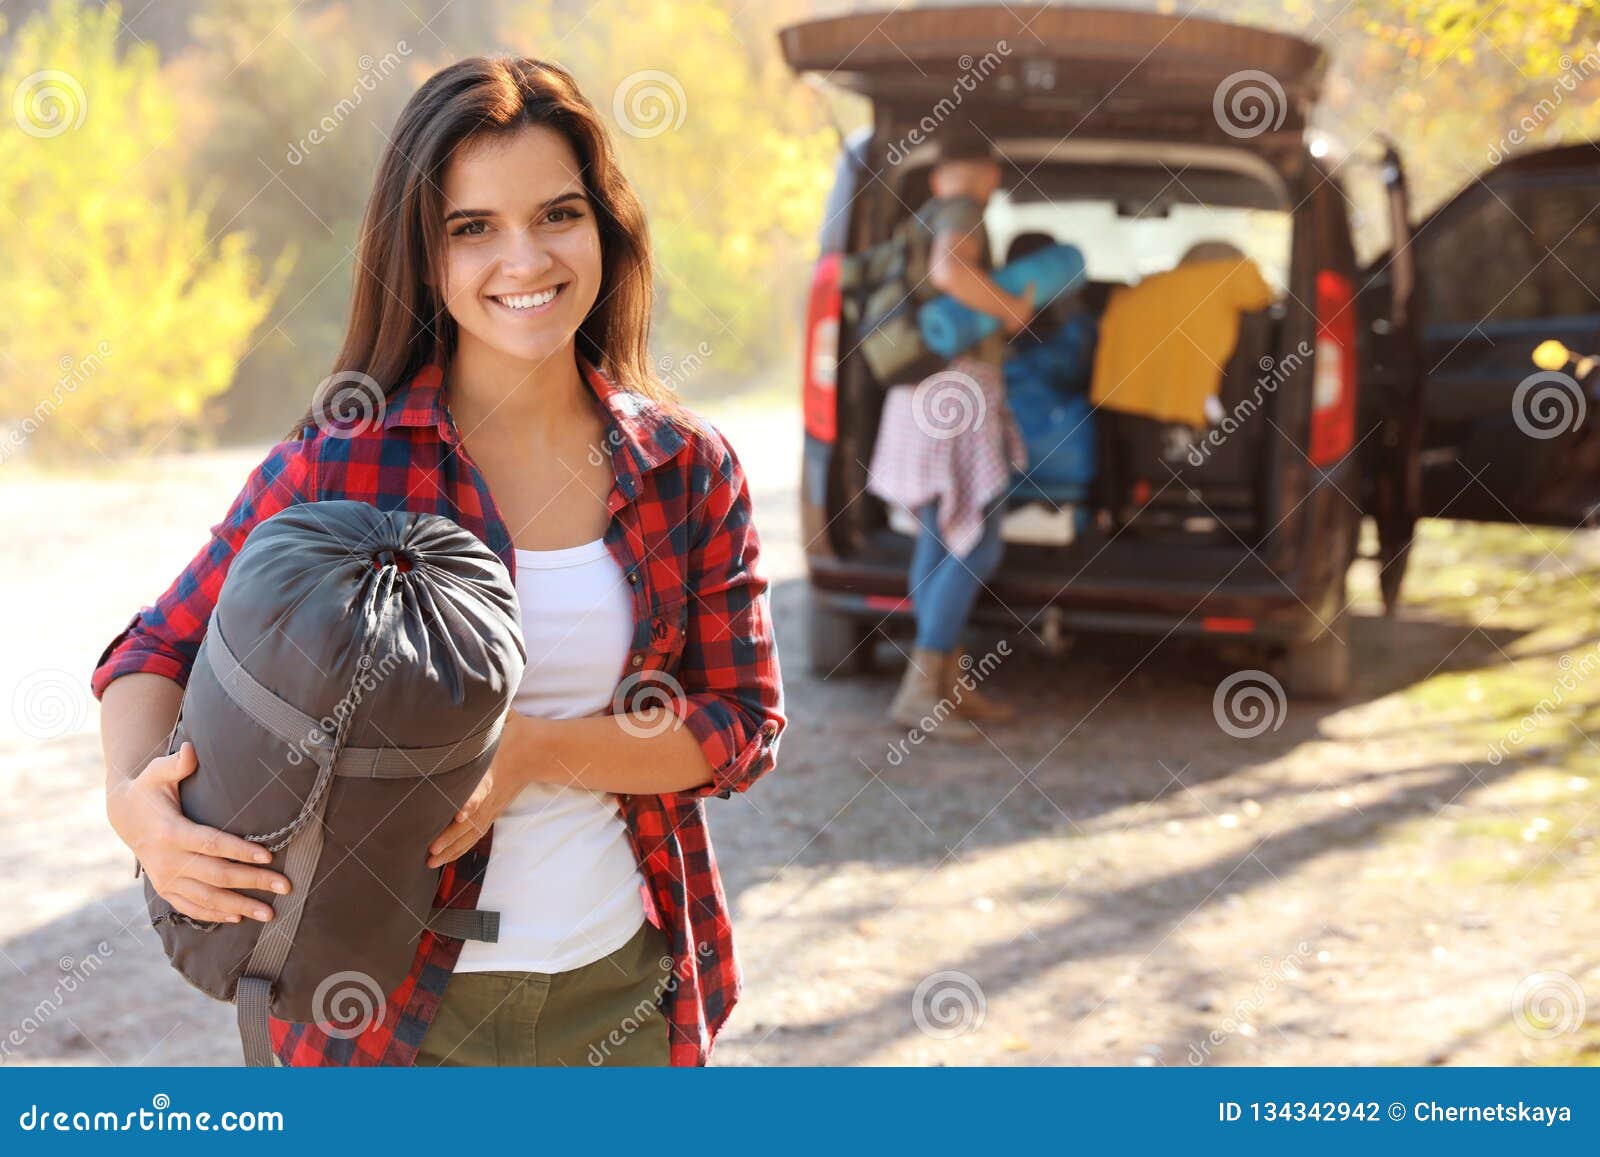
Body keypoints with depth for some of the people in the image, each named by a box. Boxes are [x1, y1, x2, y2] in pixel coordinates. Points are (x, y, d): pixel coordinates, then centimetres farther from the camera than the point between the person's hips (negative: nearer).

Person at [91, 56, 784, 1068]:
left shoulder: (689, 469, -3)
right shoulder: (343, 460, -10)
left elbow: (744, 723, -3)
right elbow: (162, 652, -2)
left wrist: (532, 750, -18)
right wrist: (137, 799, -23)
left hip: (624, 986, 2)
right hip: (403, 1006, -2)